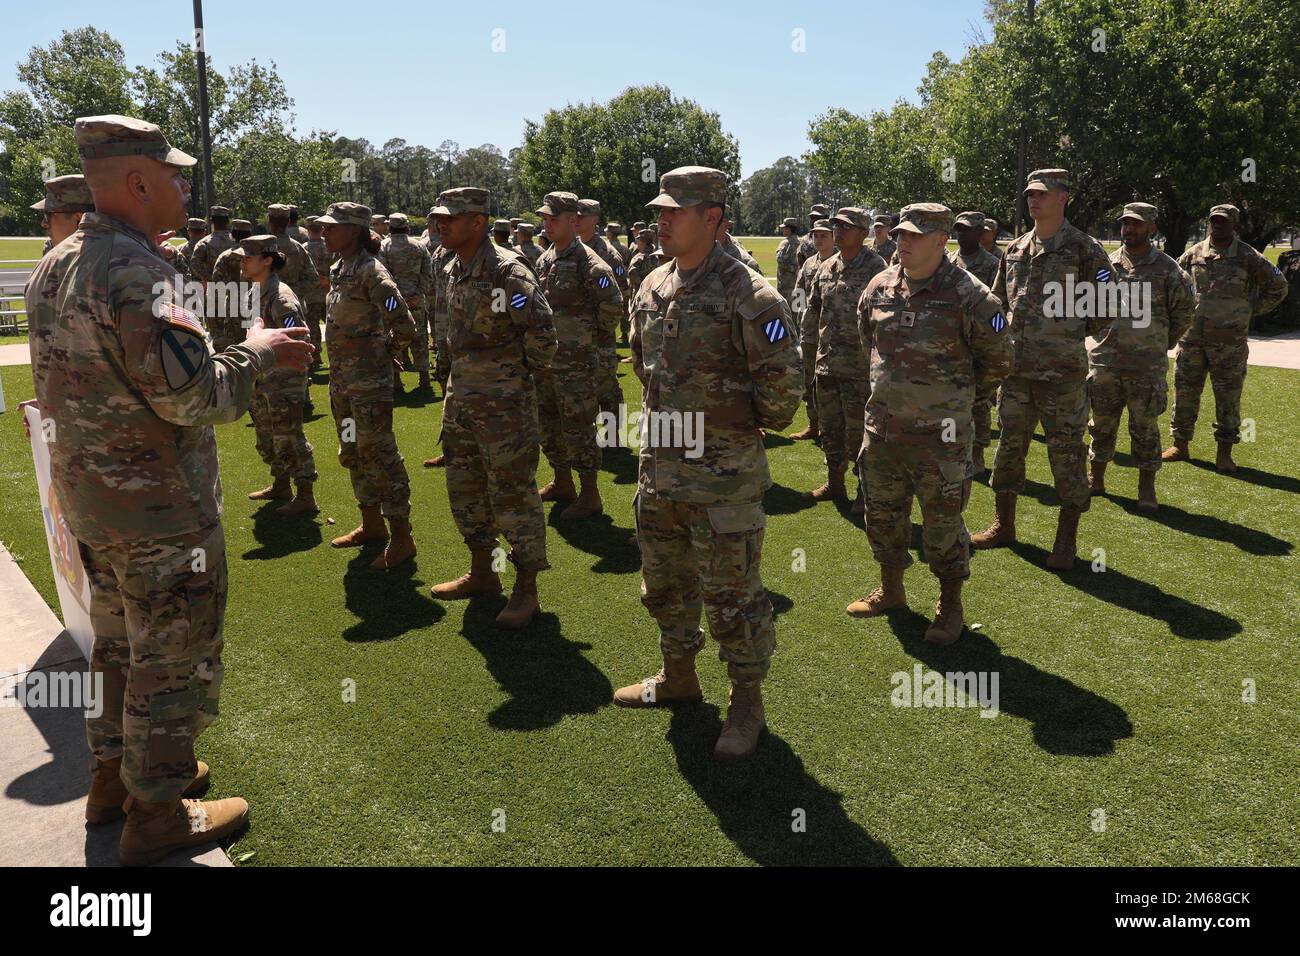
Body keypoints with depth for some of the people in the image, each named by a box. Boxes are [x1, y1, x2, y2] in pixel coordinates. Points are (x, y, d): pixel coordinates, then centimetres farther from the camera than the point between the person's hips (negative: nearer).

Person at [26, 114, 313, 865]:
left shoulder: (57, 266, 7)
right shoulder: (133, 270, -23)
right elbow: (194, 396, -27)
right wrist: (258, 352, -11)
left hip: (89, 492, 9)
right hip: (160, 506, -9)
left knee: (121, 640, 23)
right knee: (173, 657, 5)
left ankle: (116, 773, 39)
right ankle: (158, 812, 20)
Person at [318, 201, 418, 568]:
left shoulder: (370, 272, -17)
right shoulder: (338, 269, 10)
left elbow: (403, 326, -24)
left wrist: (386, 352, -6)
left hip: (369, 381, -10)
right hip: (342, 379, 10)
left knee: (379, 454, -4)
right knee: (353, 453, 17)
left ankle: (401, 538, 5)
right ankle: (371, 525, 31)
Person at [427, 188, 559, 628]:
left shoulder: (507, 271, -18)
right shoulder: (453, 271, 10)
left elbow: (542, 330, -24)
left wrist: (526, 367, -10)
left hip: (504, 401, -9)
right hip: (461, 397, 9)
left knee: (513, 493, -2)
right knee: (465, 490, 17)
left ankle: (526, 591, 9)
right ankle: (482, 573, 33)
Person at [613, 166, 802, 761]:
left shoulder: (745, 293, -17)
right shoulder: (652, 288, 6)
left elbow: (782, 382, -16)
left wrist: (758, 422, -1)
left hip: (724, 473, -7)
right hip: (659, 464, 8)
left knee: (732, 595, 4)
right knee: (665, 583, 21)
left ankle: (747, 702, 22)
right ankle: (678, 676, 41)